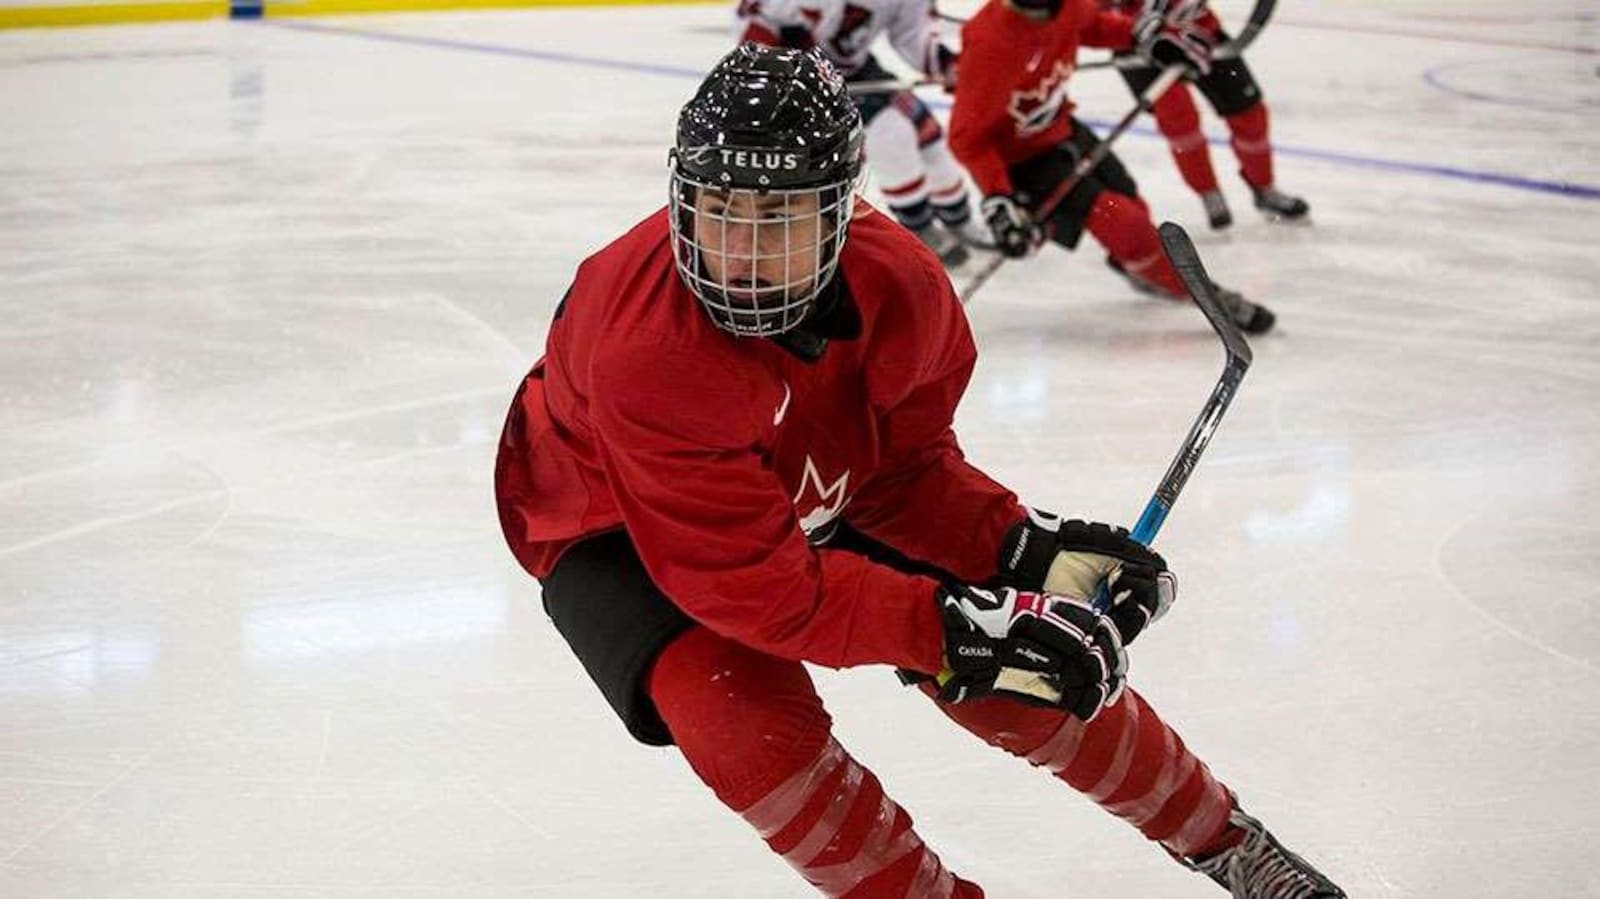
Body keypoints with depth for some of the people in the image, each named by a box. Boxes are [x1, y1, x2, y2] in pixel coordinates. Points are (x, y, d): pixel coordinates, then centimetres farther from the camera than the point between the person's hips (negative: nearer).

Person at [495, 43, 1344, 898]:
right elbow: (759, 585, -39)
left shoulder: (899, 284, -25)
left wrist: (1025, 553, -22)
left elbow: (907, 468, -7)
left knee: (1035, 663, 0)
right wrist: (962, 631, -42)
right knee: (749, 721, -30)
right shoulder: (642, 349, -41)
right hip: (617, 528, -4)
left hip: (812, 484, 5)